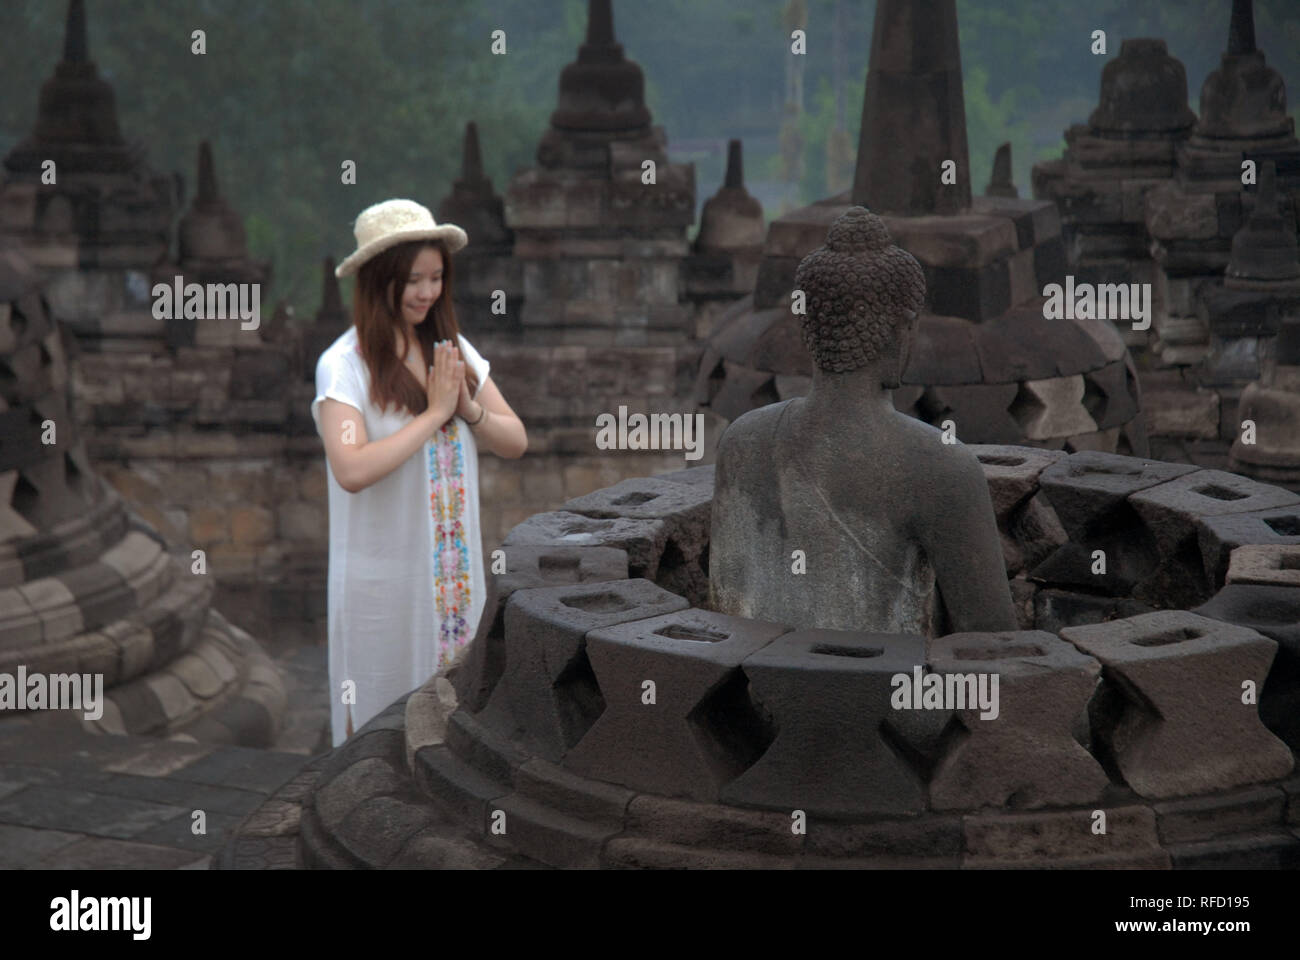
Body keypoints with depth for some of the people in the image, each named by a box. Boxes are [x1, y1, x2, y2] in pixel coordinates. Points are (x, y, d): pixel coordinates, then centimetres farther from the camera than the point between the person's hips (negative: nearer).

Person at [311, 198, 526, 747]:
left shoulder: (453, 349, 6)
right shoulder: (344, 365, -11)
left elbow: (515, 442, 7)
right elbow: (351, 469, -25)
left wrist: (469, 409, -12)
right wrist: (434, 412, -18)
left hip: (456, 571, 5)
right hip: (384, 575, -5)